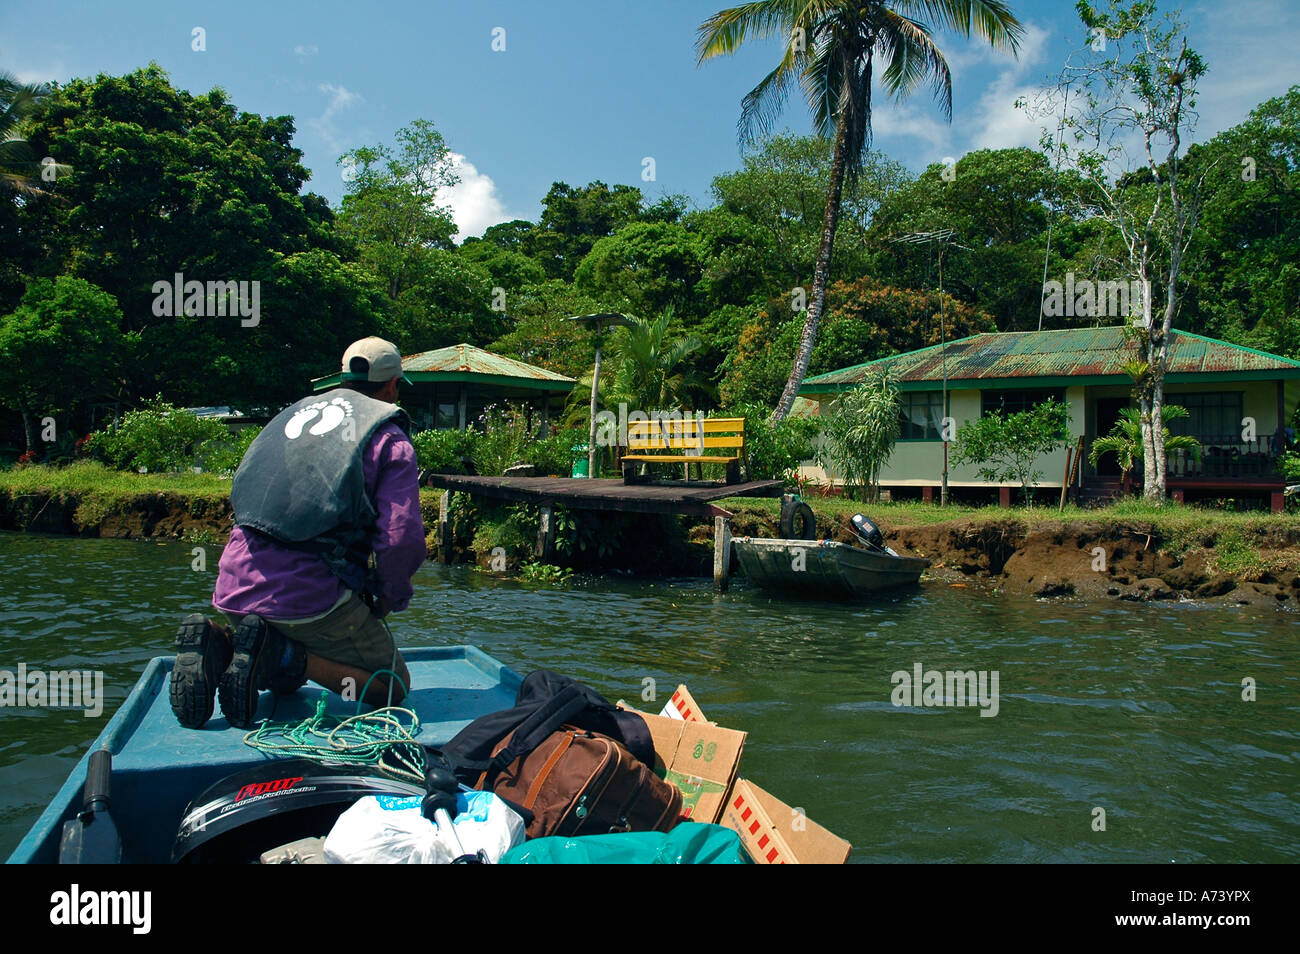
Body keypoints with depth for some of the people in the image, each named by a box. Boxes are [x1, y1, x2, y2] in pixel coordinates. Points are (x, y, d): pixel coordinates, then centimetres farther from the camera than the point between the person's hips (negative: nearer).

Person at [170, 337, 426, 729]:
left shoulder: (293, 412, 20)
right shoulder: (390, 439, 1)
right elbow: (401, 539, -11)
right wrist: (387, 600, 9)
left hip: (235, 588, 6)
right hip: (312, 592, -6)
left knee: (287, 677, 32)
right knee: (393, 686, 8)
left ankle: (219, 642, -1)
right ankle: (281, 653, -13)